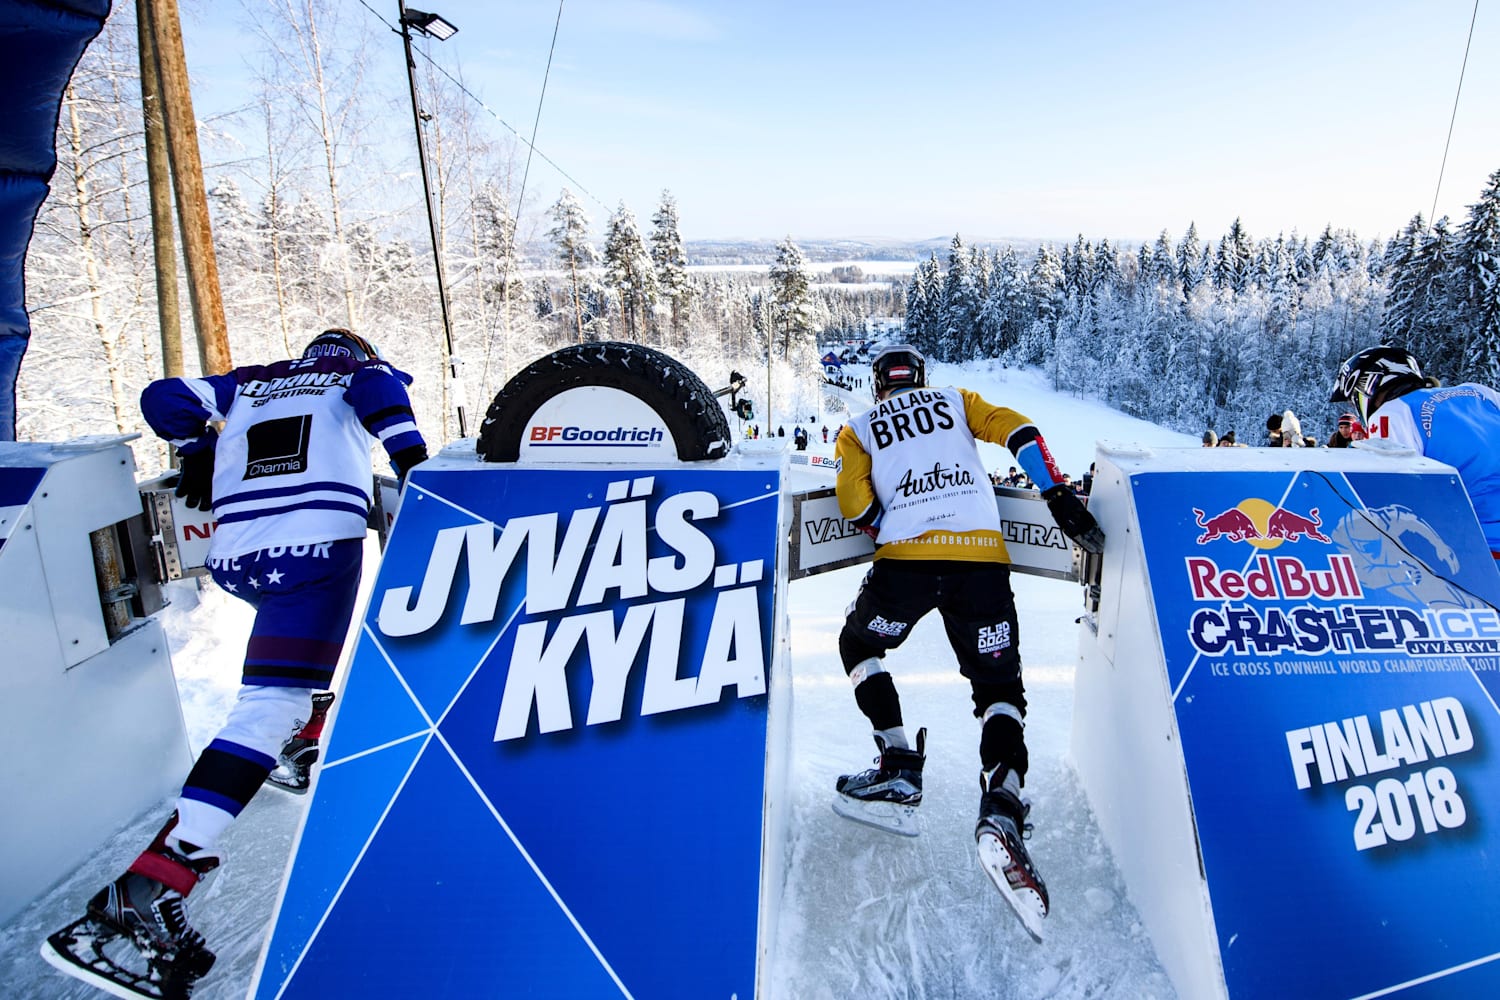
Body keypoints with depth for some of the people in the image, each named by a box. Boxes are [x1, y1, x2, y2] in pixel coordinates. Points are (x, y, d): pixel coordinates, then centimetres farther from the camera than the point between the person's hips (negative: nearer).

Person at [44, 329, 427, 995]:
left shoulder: (246, 385, 29)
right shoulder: (357, 376, 19)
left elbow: (164, 398, 22)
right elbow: (381, 393, -4)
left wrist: (197, 453, 36)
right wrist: (415, 468, -10)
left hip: (233, 556, 6)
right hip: (319, 543, -6)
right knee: (267, 709, -12)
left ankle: (302, 729, 35)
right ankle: (145, 888, -22)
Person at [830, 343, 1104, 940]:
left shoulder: (859, 429, 19)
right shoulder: (955, 399, 24)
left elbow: (853, 501, 4)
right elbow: (1017, 431, 8)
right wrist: (1060, 498, 5)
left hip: (905, 557, -1)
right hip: (983, 556, 2)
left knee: (859, 646, 23)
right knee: (999, 687, 9)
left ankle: (899, 770, 10)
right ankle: (1001, 810, -15)